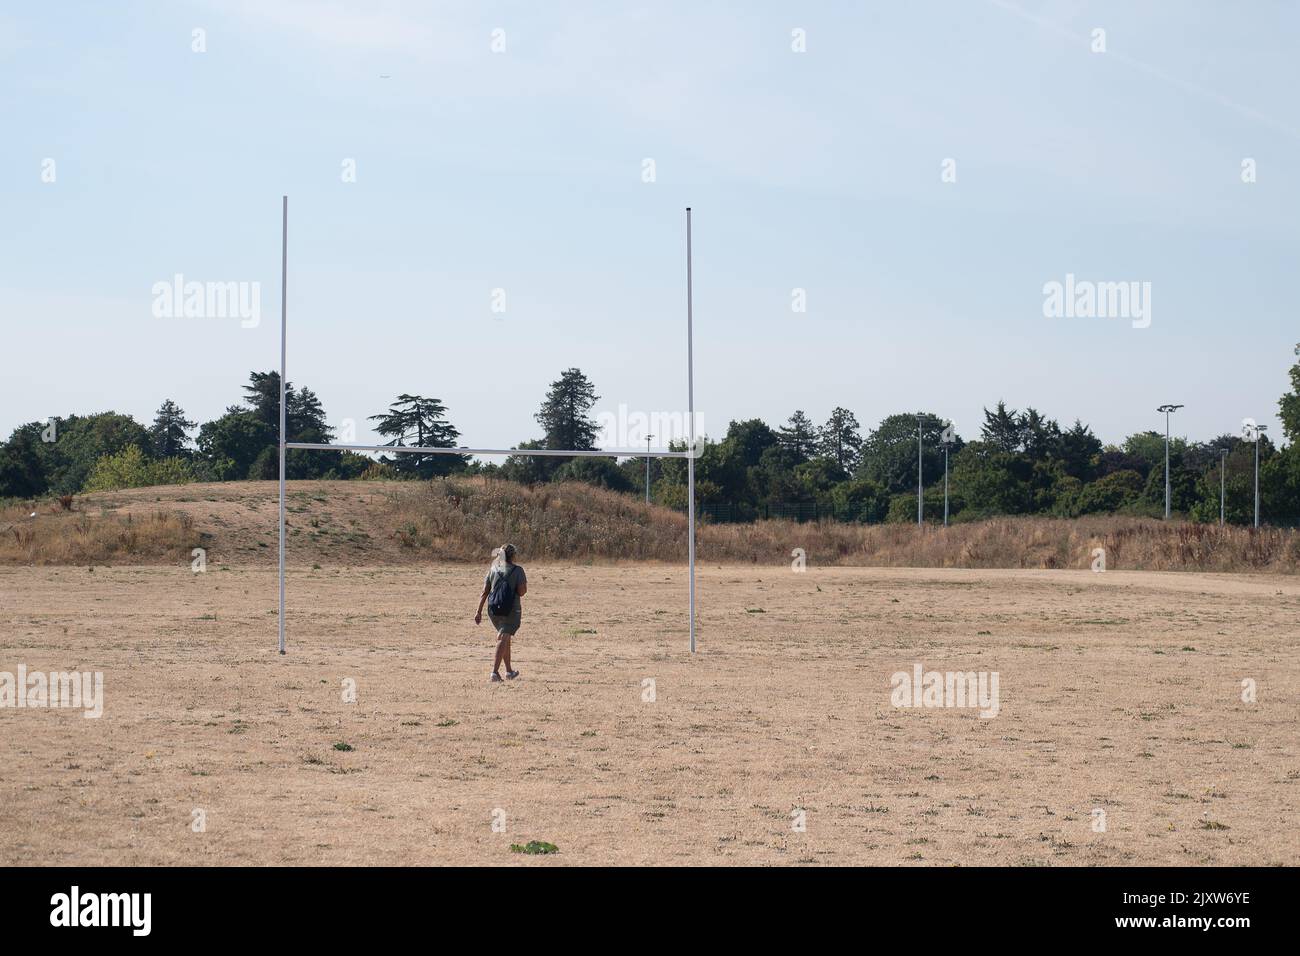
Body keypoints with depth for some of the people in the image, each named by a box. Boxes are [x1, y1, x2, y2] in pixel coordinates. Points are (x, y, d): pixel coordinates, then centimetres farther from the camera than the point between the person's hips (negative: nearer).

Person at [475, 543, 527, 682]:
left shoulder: (493, 569, 3)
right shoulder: (517, 570, -7)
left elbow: (484, 592, 1)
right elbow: (522, 592, -14)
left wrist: (479, 612, 3)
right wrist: (525, 584, 8)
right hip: (511, 611, -5)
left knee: (505, 638, 22)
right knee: (503, 639, -9)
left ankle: (509, 671, 30)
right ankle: (495, 672, -24)